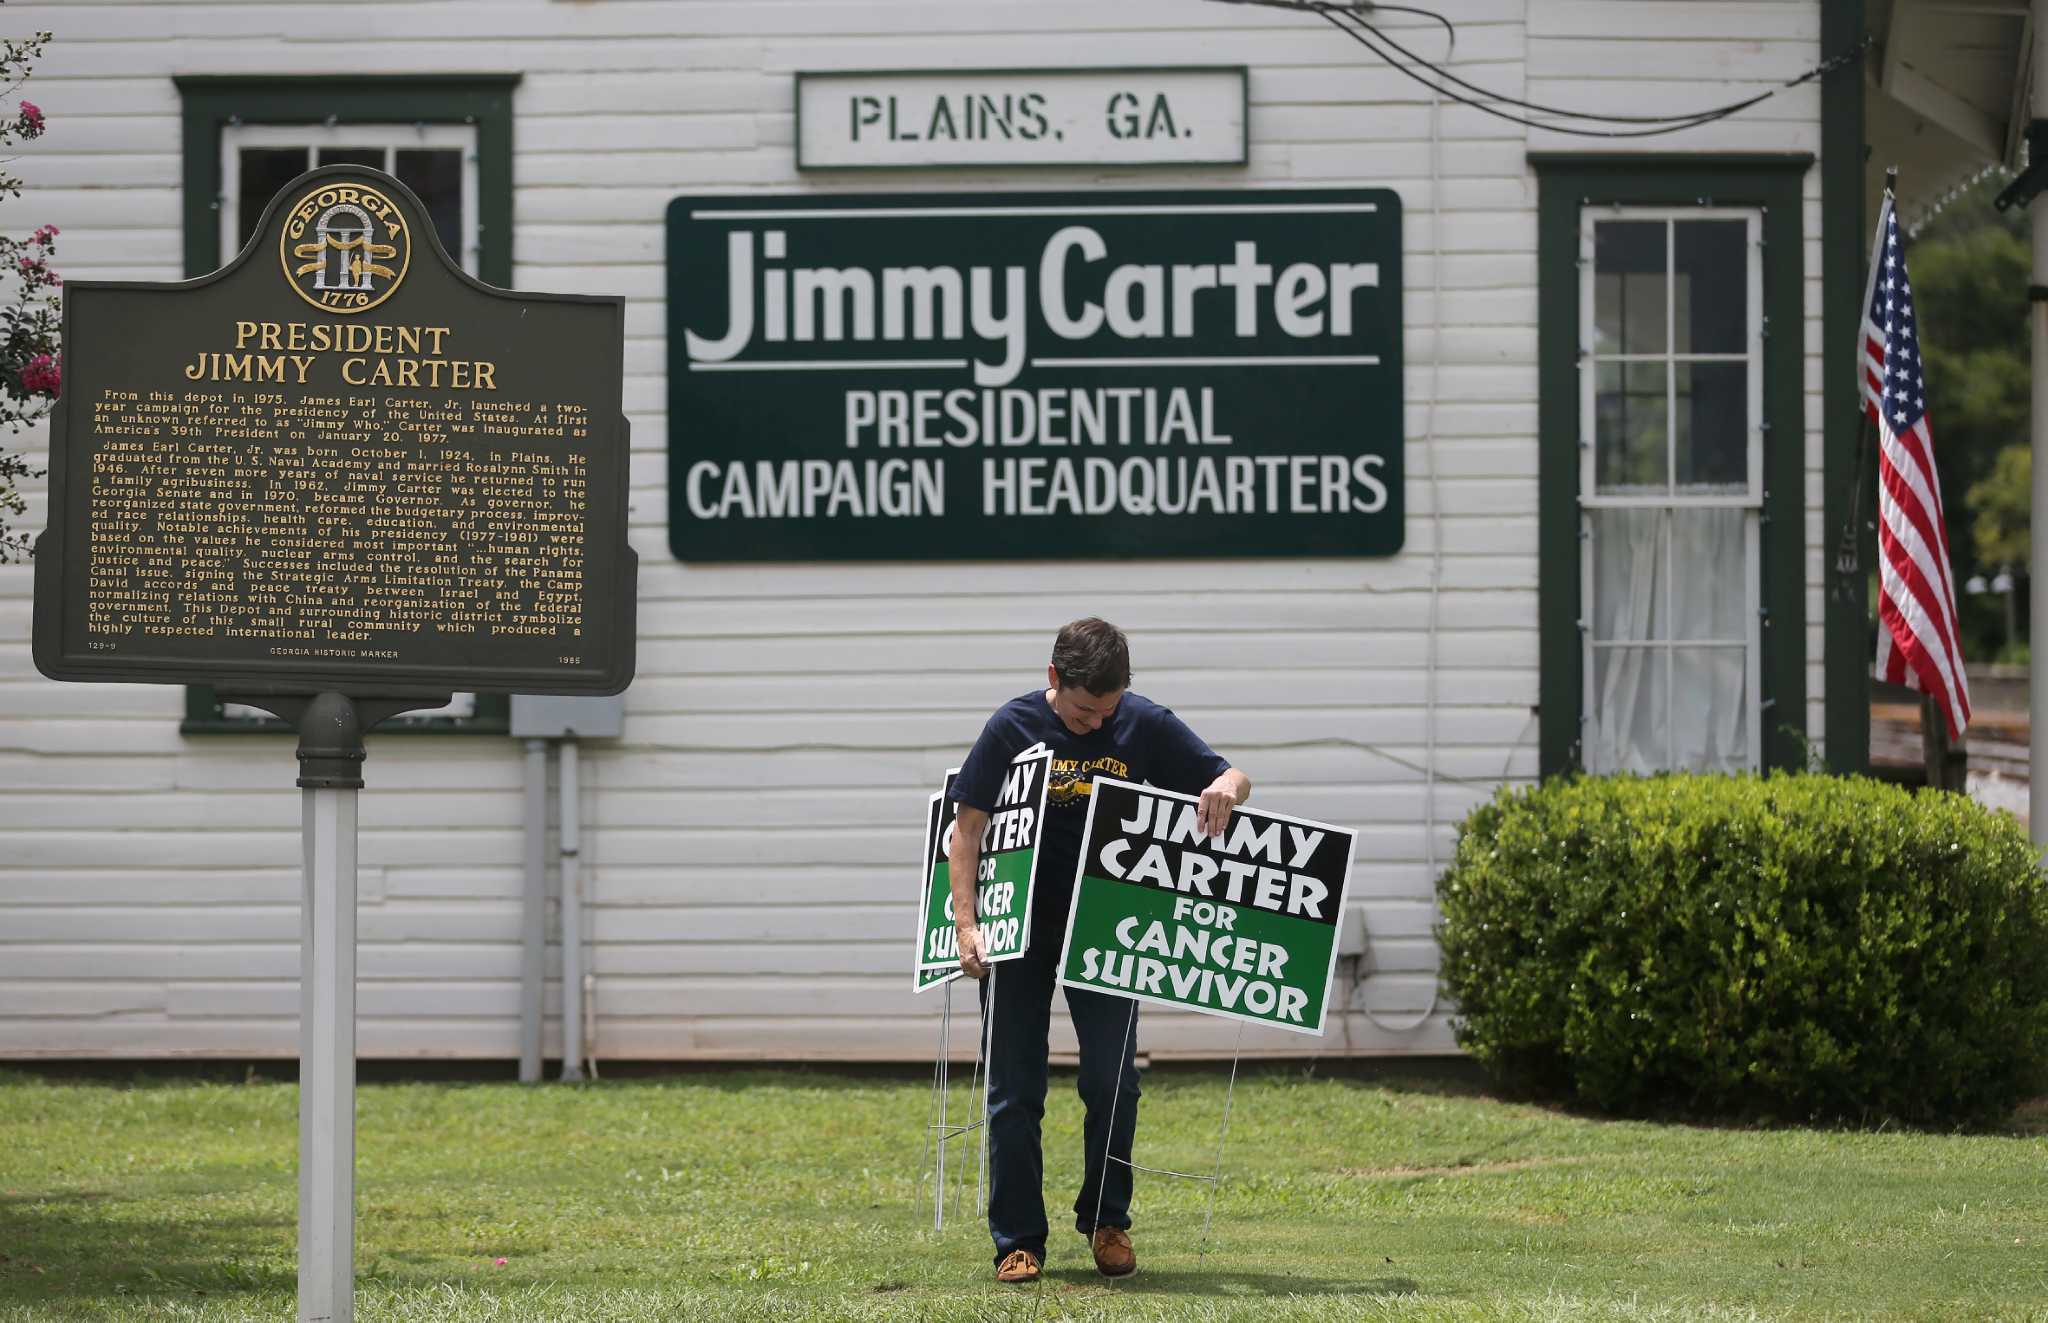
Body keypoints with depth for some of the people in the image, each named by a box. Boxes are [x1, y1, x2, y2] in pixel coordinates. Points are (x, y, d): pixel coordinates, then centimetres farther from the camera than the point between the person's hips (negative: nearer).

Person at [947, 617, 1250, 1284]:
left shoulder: (1145, 726, -4)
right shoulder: (1014, 727, -8)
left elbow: (1233, 778, 4)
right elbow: (967, 828, -5)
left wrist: (1226, 787, -23)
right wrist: (967, 925, -14)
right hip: (1021, 923, -1)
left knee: (1113, 1079, -4)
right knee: (1014, 1090, 0)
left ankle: (1107, 1222, 14)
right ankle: (1018, 1241, 7)